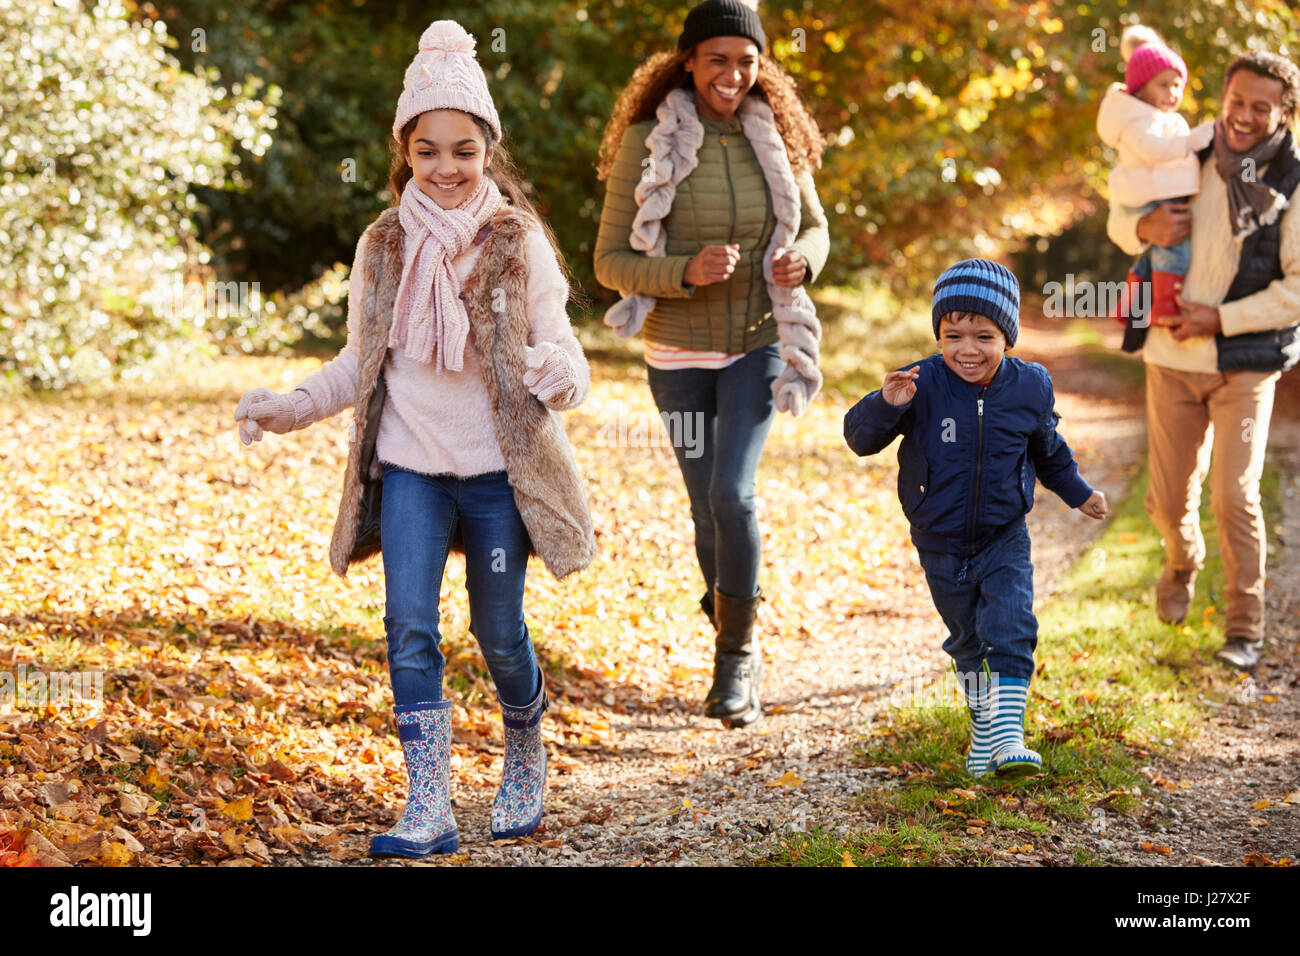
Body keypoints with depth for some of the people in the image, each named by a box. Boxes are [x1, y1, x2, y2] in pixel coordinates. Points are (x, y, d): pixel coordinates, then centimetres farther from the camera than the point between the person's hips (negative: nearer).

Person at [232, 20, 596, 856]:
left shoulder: (519, 242, -6)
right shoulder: (383, 247, 3)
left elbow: (559, 352, -7)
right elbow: (360, 365, 14)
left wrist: (558, 375, -30)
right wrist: (291, 409, 3)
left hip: (498, 468, -2)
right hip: (411, 466, 2)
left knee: (500, 634, 7)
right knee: (410, 627, -9)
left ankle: (526, 762, 35)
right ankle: (430, 811, -7)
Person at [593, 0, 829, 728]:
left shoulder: (775, 137, -3)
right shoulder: (646, 144, -10)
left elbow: (814, 229, 10)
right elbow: (612, 263, -9)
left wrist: (800, 262, -13)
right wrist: (688, 272, -26)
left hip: (758, 347, 0)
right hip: (680, 355, 0)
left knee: (732, 494, -18)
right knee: (710, 510, 9)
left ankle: (735, 650, 2)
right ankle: (744, 657, 33)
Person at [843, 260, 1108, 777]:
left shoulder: (1030, 387, -10)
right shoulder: (922, 386, -18)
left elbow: (1046, 449, 10)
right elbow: (859, 437, -19)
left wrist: (1077, 493, 21)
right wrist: (885, 405, -39)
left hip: (1004, 539, 0)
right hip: (940, 543, 0)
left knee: (1010, 631, -14)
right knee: (968, 641, 16)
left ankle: (1009, 737, -10)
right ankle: (983, 727, 34)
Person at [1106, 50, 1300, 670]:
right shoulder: (1190, 161, 0)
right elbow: (1119, 220, 12)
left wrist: (1217, 319, -17)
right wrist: (1143, 227, -13)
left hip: (1245, 364, -3)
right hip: (1171, 359, 3)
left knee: (1235, 496, -10)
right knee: (1170, 498, 10)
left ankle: (1244, 629, 6)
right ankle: (1182, 566, 44)